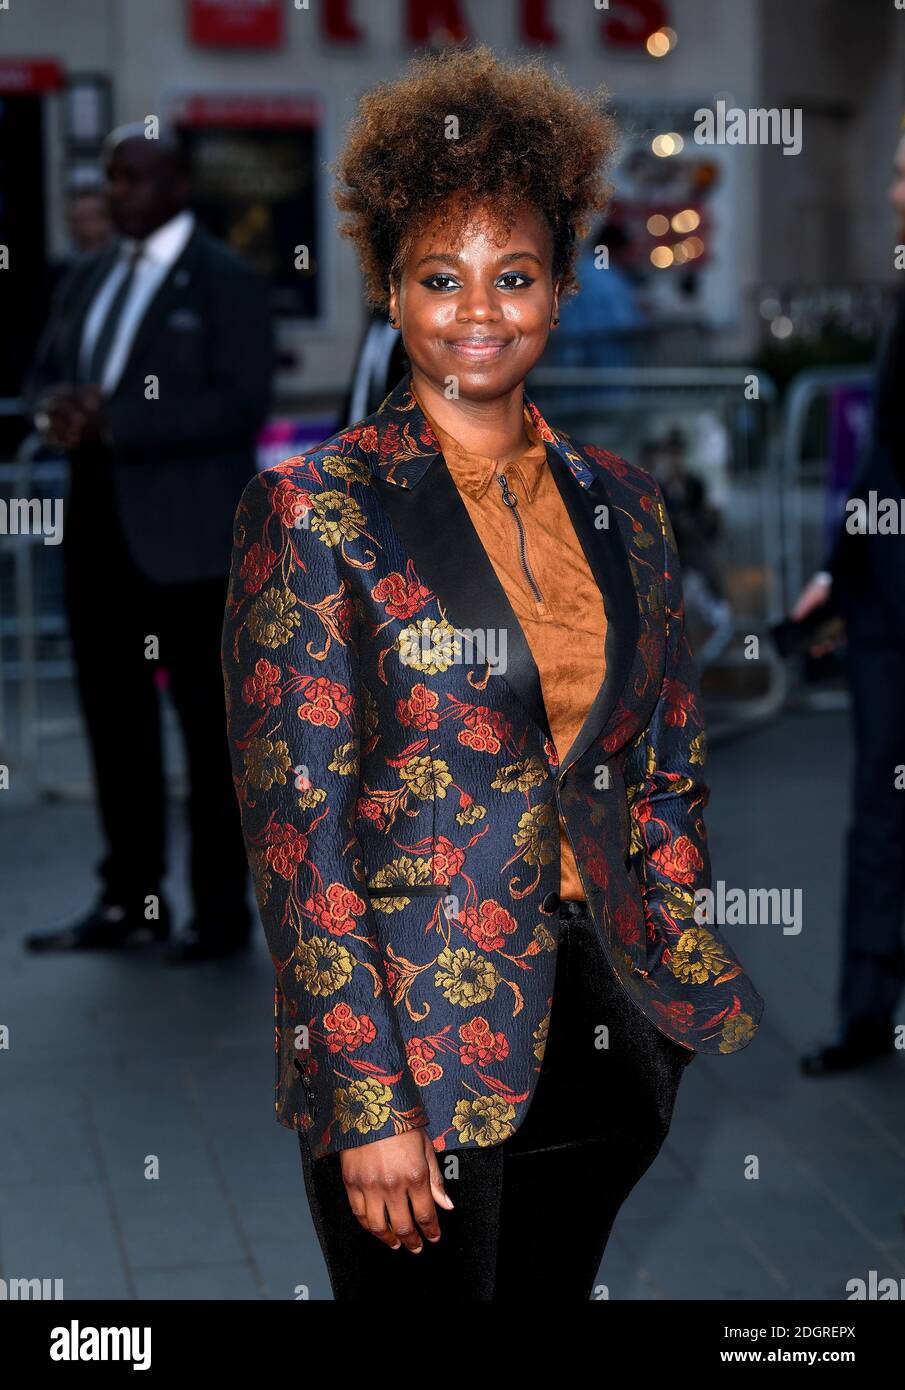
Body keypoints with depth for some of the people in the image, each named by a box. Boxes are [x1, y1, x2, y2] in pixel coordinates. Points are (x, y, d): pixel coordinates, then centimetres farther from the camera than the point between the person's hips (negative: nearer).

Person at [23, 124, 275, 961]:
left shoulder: (227, 282, -5)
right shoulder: (88, 280, 16)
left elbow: (241, 403, -16)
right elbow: (45, 371, 19)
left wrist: (115, 419, -22)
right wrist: (56, 406, -6)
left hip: (185, 532, -7)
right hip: (99, 523, 7)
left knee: (209, 723, 1)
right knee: (114, 716, 10)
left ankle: (222, 909, 9)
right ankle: (130, 900, 19)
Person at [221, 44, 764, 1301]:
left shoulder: (621, 504, 7)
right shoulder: (311, 509, -8)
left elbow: (668, 777, 13)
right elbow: (296, 825, -12)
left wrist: (702, 1005, 5)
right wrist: (368, 1098, -15)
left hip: (601, 1039, 5)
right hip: (412, 1053, -5)